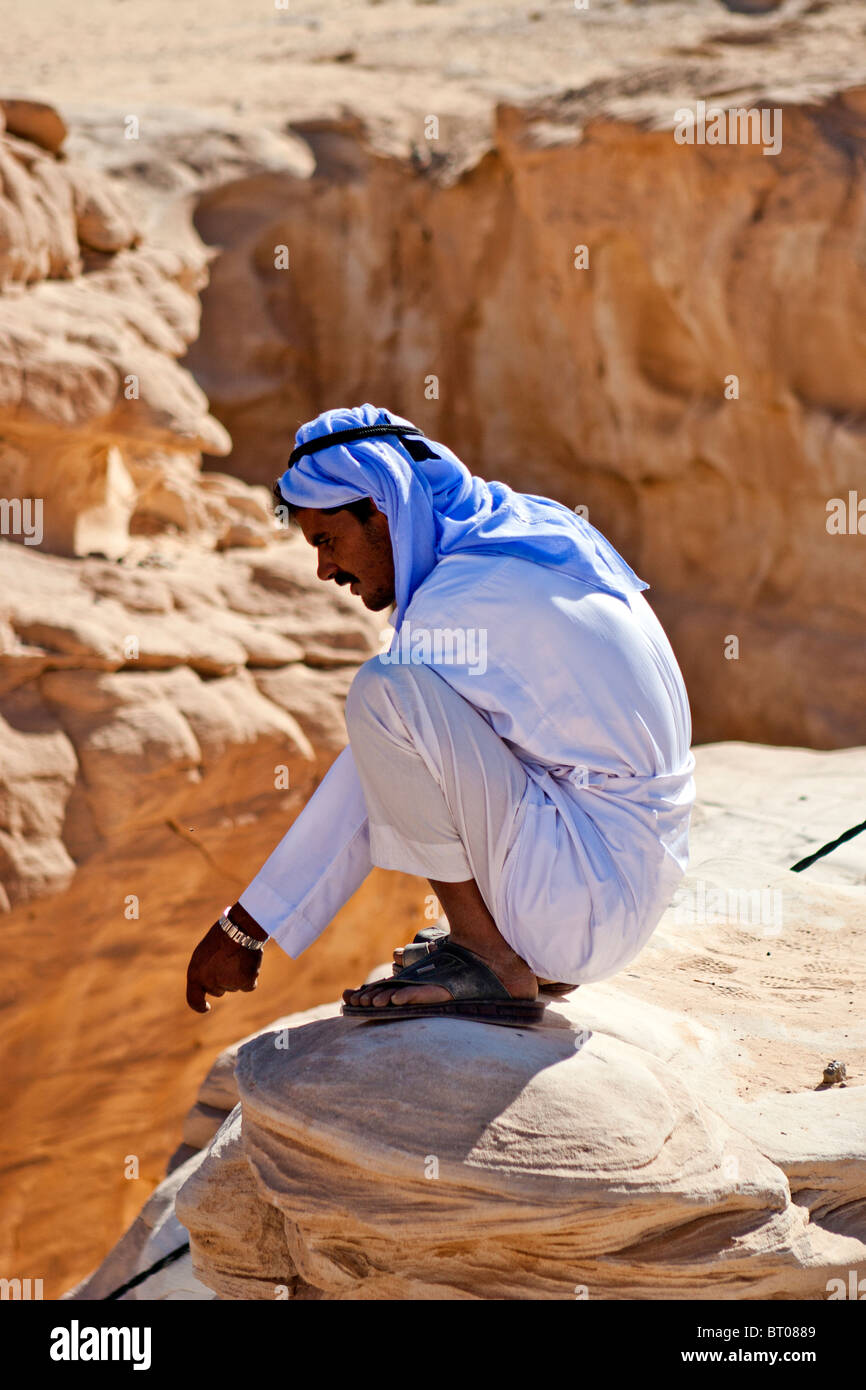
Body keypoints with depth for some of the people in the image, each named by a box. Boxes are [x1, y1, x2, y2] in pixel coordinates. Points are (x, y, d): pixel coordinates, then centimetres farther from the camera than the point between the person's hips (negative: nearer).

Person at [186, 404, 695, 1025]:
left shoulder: (461, 599, -16)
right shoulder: (523, 539, 11)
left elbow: (356, 807, -12)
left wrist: (244, 928, -4)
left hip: (597, 897, -10)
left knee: (384, 692, -22)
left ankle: (490, 964, -12)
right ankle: (533, 954, 16)